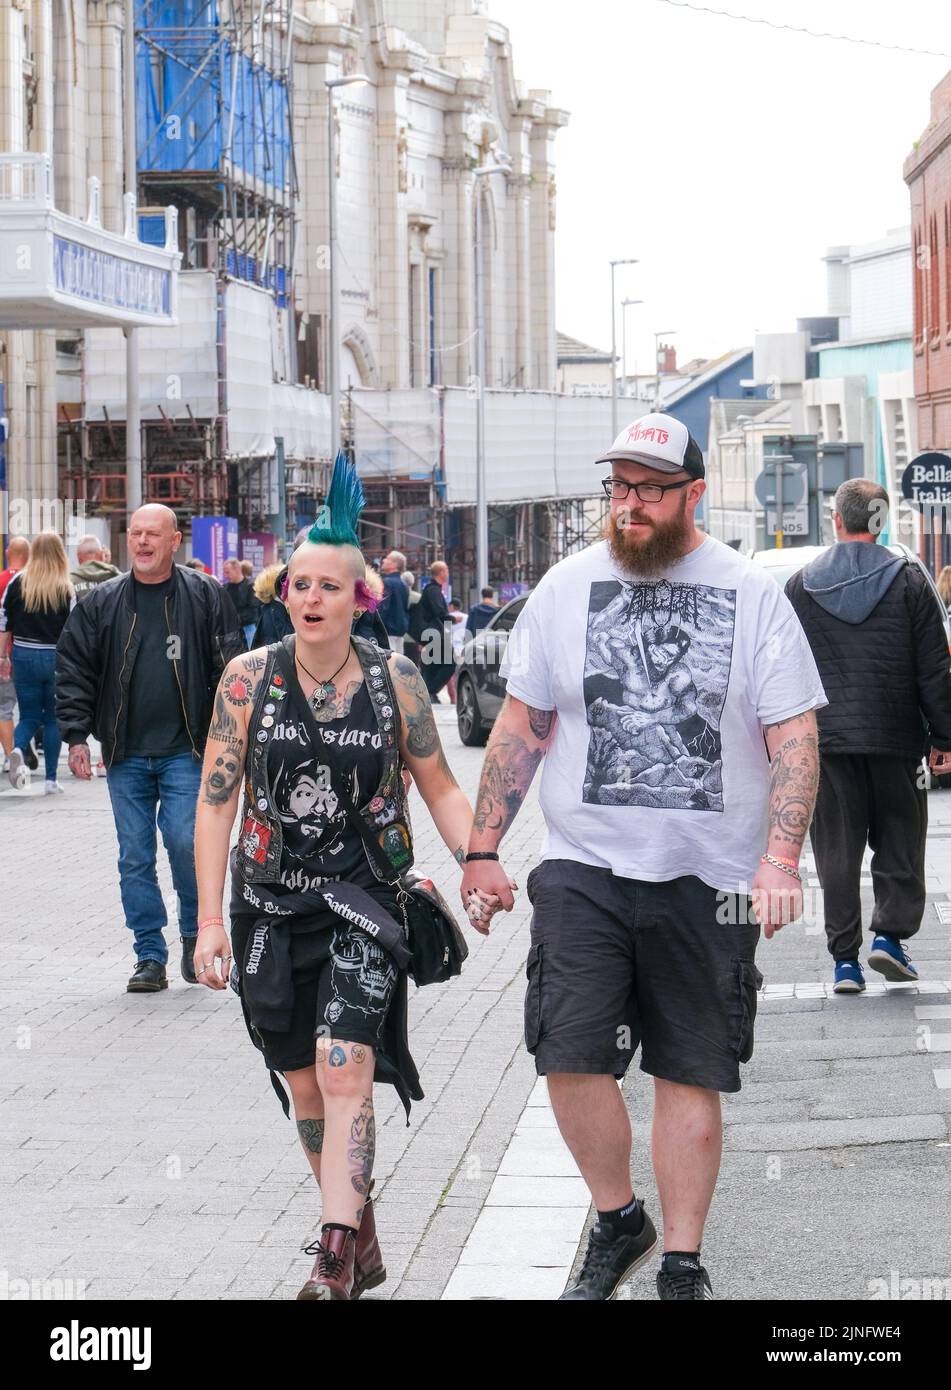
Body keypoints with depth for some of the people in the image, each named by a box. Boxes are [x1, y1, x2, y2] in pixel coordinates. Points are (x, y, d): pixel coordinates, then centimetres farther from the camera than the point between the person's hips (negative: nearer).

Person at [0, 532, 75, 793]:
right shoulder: (66, 589, -7)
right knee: (53, 718, 11)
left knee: (29, 716, 11)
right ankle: (51, 780, 12)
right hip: (56, 659, -1)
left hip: (24, 656, 1)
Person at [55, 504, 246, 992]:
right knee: (134, 857, 4)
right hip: (125, 755, 3)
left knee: (186, 843, -12)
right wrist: (76, 735, 1)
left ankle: (194, 934, 14)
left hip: (185, 751, -3)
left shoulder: (206, 596, 1)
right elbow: (74, 670, 8)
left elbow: (231, 669, 1)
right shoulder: (101, 603, 5)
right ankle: (150, 956, 12)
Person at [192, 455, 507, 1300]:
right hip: (270, 904, 2)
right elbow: (216, 799, 0)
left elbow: (441, 788, 7)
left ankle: (337, 1257, -21)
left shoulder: (395, 681, -2)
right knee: (304, 1086, 9)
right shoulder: (249, 678, -2)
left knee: (345, 1067, -18)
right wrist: (209, 920, -3)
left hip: (364, 898, -2)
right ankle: (362, 1240, 25)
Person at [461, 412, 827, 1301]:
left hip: (708, 878, -1)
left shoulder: (753, 596, -1)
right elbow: (520, 726, 10)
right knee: (569, 1056, -8)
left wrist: (780, 858, -15)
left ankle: (682, 1265, 16)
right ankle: (616, 1219, 16)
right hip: (583, 868, 1)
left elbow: (795, 738, -3)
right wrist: (482, 850, 6)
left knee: (692, 1074, 4)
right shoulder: (567, 587, 5)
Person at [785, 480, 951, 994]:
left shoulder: (800, 586, 4)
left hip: (824, 740, 1)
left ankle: (845, 959, 3)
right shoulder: (908, 581, 0)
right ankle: (890, 933, 0)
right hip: (894, 739, -1)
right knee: (899, 841, 12)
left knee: (837, 851, 5)